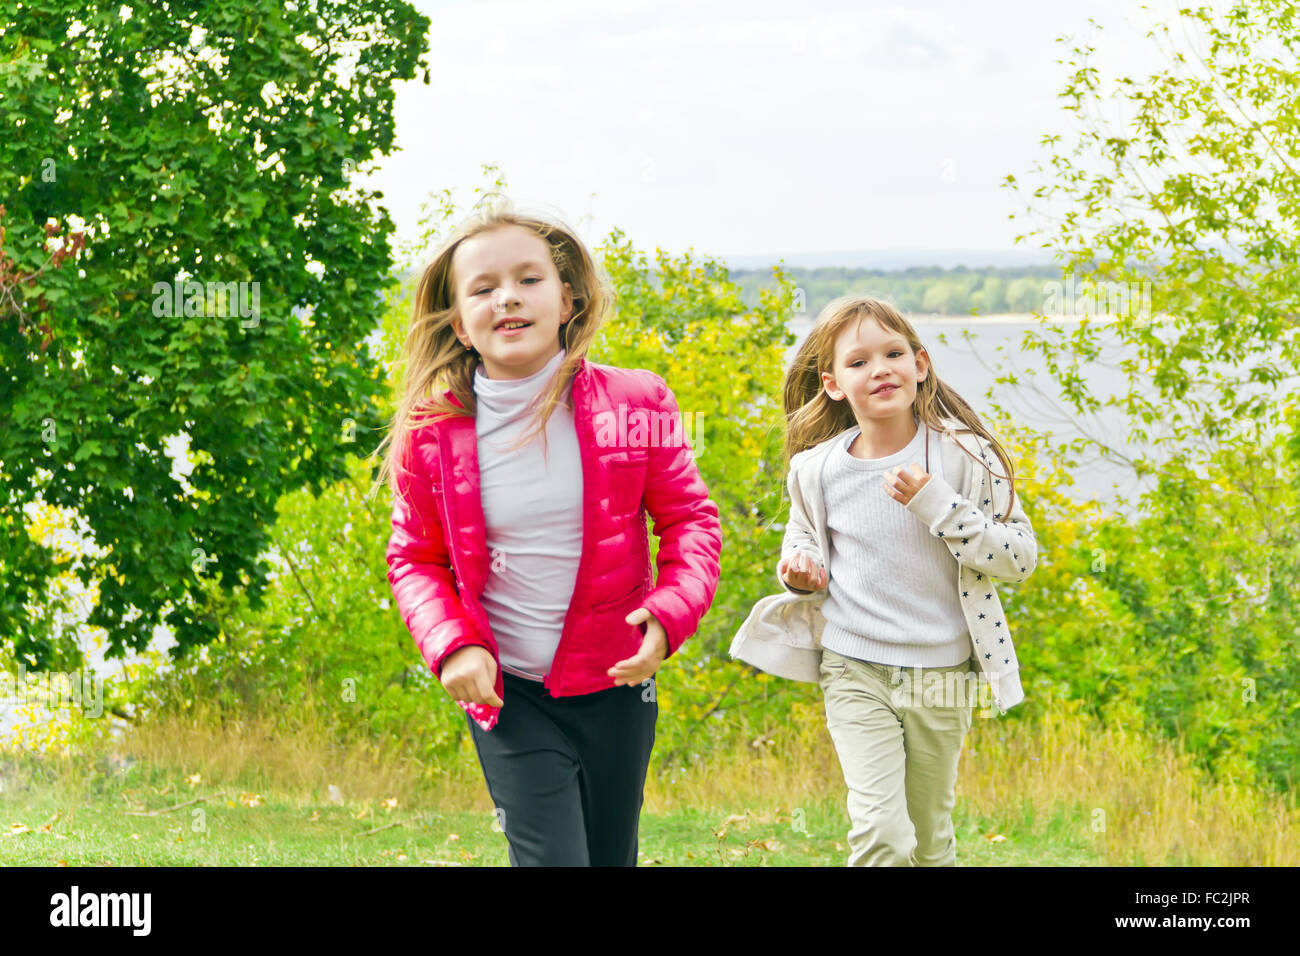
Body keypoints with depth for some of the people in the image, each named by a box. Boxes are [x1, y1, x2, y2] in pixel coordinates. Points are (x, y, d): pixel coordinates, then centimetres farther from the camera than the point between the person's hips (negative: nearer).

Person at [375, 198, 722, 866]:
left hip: (615, 685, 1)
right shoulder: (432, 433, -7)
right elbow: (415, 559, 5)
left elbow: (690, 519, 1)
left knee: (612, 856, 14)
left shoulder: (635, 404, -8)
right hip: (506, 694, -1)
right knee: (551, 857, -11)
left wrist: (670, 613, -16)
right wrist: (452, 646, -11)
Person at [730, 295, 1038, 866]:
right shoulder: (818, 470, -3)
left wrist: (935, 503, -20)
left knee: (929, 841, 14)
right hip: (854, 670, 0)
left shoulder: (962, 456, -8)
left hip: (941, 675, 0)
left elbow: (1021, 556, -10)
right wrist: (800, 569, -8)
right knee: (880, 833, -17)